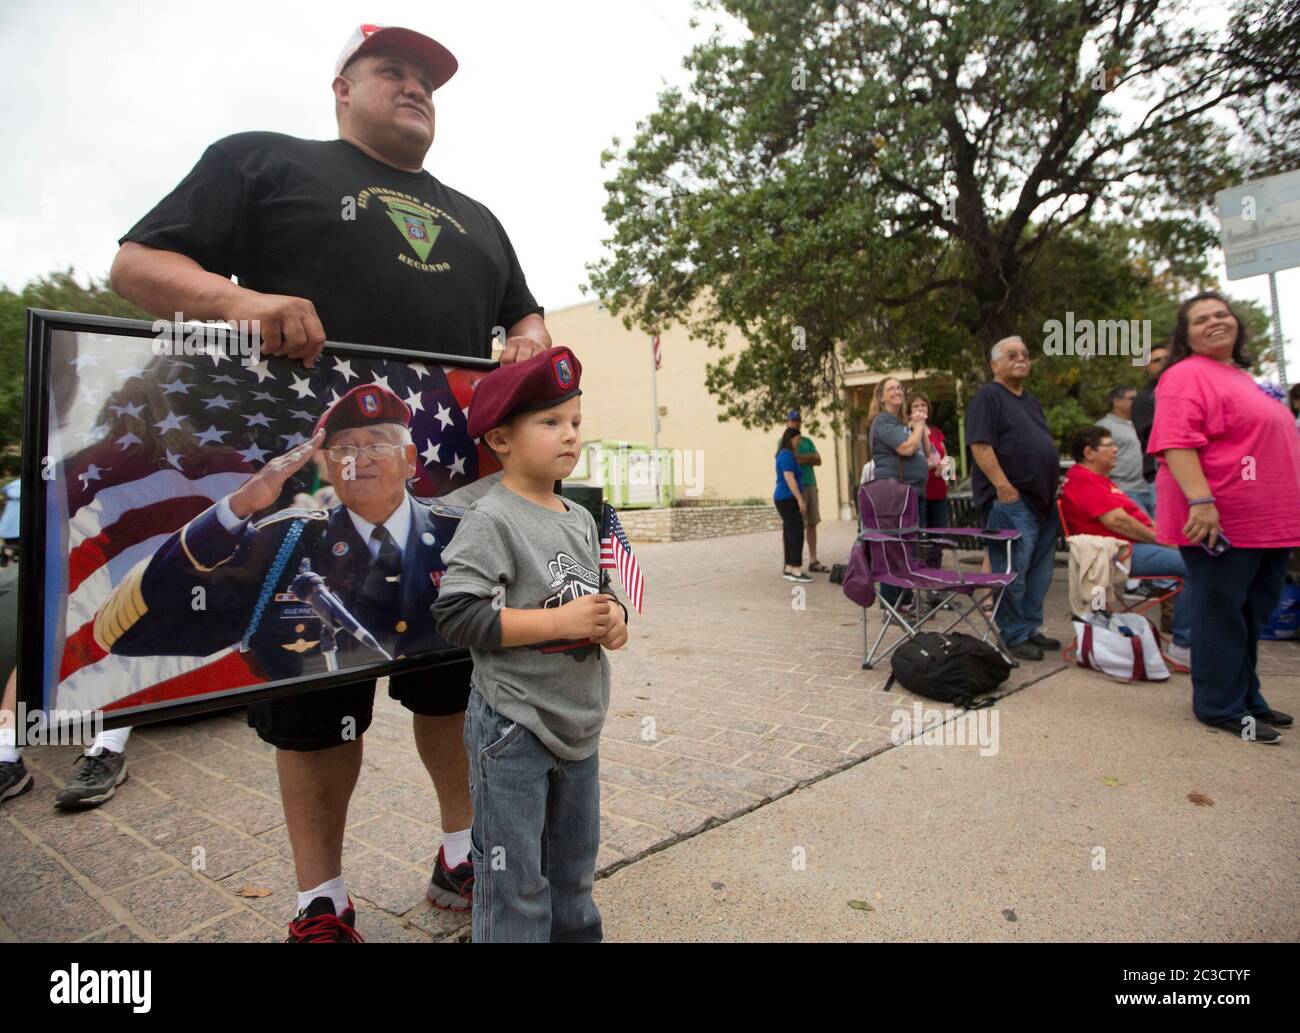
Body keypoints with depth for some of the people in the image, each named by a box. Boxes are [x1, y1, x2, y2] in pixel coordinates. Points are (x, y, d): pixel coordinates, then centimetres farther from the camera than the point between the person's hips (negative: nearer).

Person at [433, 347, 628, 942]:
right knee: (515, 882, 5)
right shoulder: (491, 520, -16)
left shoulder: (581, 520, 6)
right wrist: (561, 622, -24)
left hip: (578, 720, 7)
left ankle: (577, 933, 43)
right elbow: (457, 615, -23)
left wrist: (613, 616, -4)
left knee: (574, 865, 24)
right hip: (514, 727, -7)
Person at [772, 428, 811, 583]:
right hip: (787, 498, -10)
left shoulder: (784, 454, 18)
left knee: (790, 533, 8)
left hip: (785, 499, 10)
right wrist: (800, 499, -22)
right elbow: (789, 479, -21)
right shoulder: (787, 455, -13)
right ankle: (796, 570, -15)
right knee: (797, 532, -12)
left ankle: (788, 569, 10)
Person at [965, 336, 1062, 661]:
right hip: (1011, 501, -9)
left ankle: (1032, 628, 24)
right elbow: (980, 445, -18)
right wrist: (1004, 487, -22)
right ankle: (1015, 637, 6)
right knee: (1012, 572, -3)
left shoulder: (1031, 400, 21)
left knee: (1039, 572, 13)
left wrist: (1053, 483, 18)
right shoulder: (988, 396, -7)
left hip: (1042, 500, 9)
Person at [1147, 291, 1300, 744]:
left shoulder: (1240, 376, 20)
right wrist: (1202, 502, -32)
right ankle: (1222, 707, 9)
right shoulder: (1187, 376, -10)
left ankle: (1247, 698, 28)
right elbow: (1176, 443, -23)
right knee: (1221, 613, -2)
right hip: (1219, 520, -9)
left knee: (1254, 613, 16)